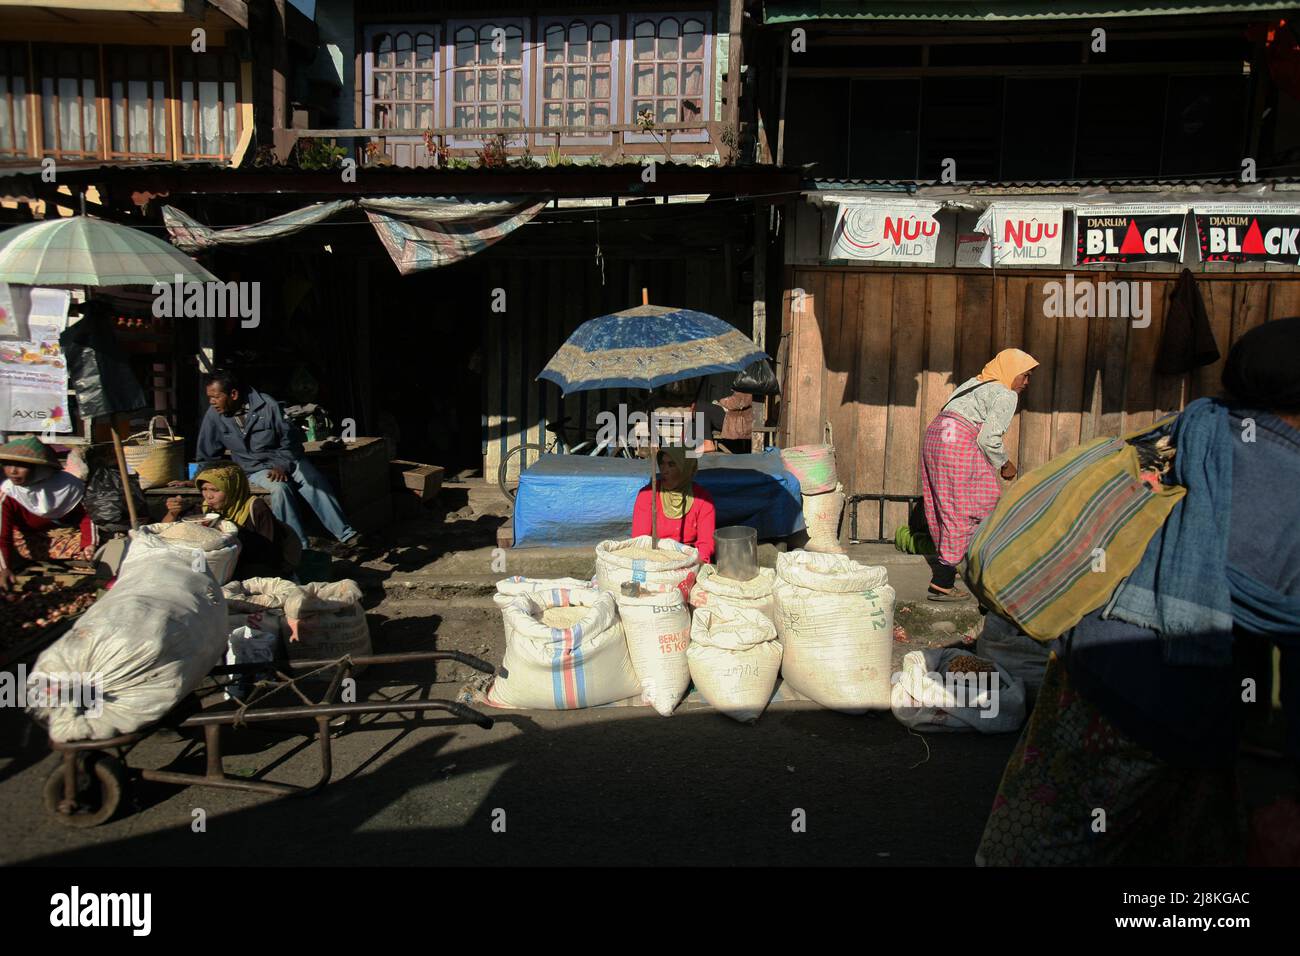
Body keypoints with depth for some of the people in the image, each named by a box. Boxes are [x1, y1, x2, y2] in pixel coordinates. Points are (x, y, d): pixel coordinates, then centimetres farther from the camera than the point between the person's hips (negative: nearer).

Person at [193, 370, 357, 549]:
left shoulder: (267, 405, -12)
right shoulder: (214, 416, -6)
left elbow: (289, 440, -4)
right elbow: (207, 455, 8)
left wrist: (282, 466, -15)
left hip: (285, 459, 0)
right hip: (254, 468, 0)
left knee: (314, 481, -27)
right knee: (280, 488, -32)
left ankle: (345, 533, -29)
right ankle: (299, 546, -32)